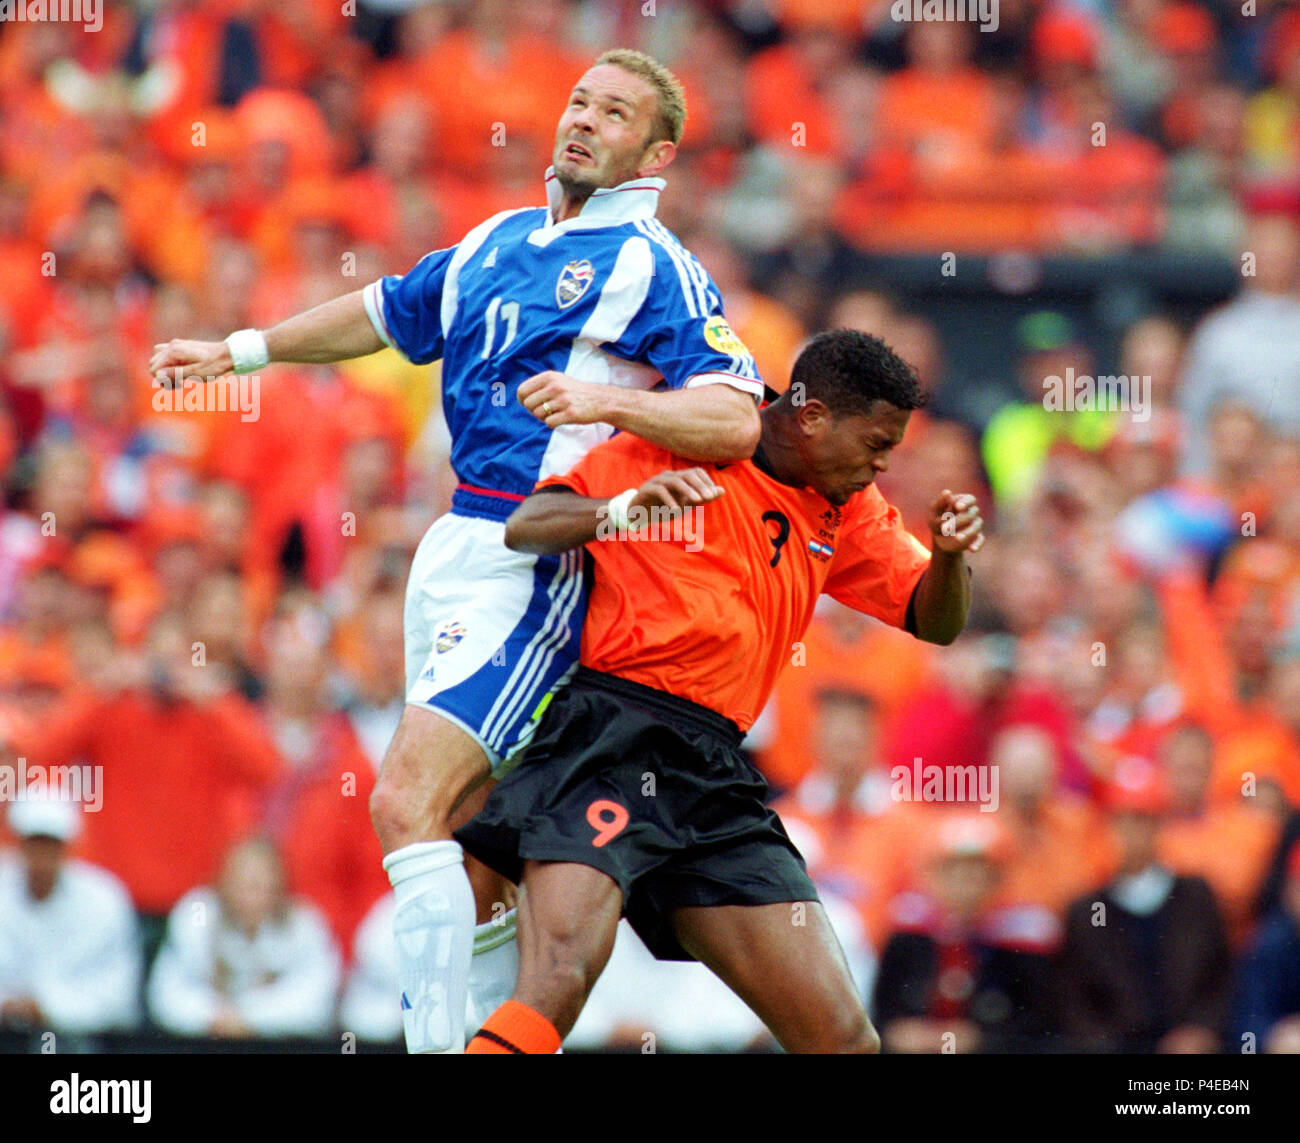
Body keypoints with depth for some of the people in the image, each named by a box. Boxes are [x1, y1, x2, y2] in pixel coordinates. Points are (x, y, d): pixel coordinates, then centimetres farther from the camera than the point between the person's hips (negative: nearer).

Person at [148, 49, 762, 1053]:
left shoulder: (653, 268, -5)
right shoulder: (498, 242, 18)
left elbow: (735, 420, -16)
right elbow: (387, 313, 34)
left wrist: (607, 401, -28)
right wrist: (238, 352, 37)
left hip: (537, 567, -8)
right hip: (458, 547, 8)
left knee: (406, 803, -20)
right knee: (470, 845, 8)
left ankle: (437, 1043, -21)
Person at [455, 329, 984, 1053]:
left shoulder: (845, 510, 19)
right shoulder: (673, 452, 1)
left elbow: (933, 620, 19)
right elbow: (524, 527, -5)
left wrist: (949, 555, -4)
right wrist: (624, 510, -25)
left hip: (715, 772, 6)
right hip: (610, 739, -6)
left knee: (845, 1039, -4)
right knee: (557, 987, -29)